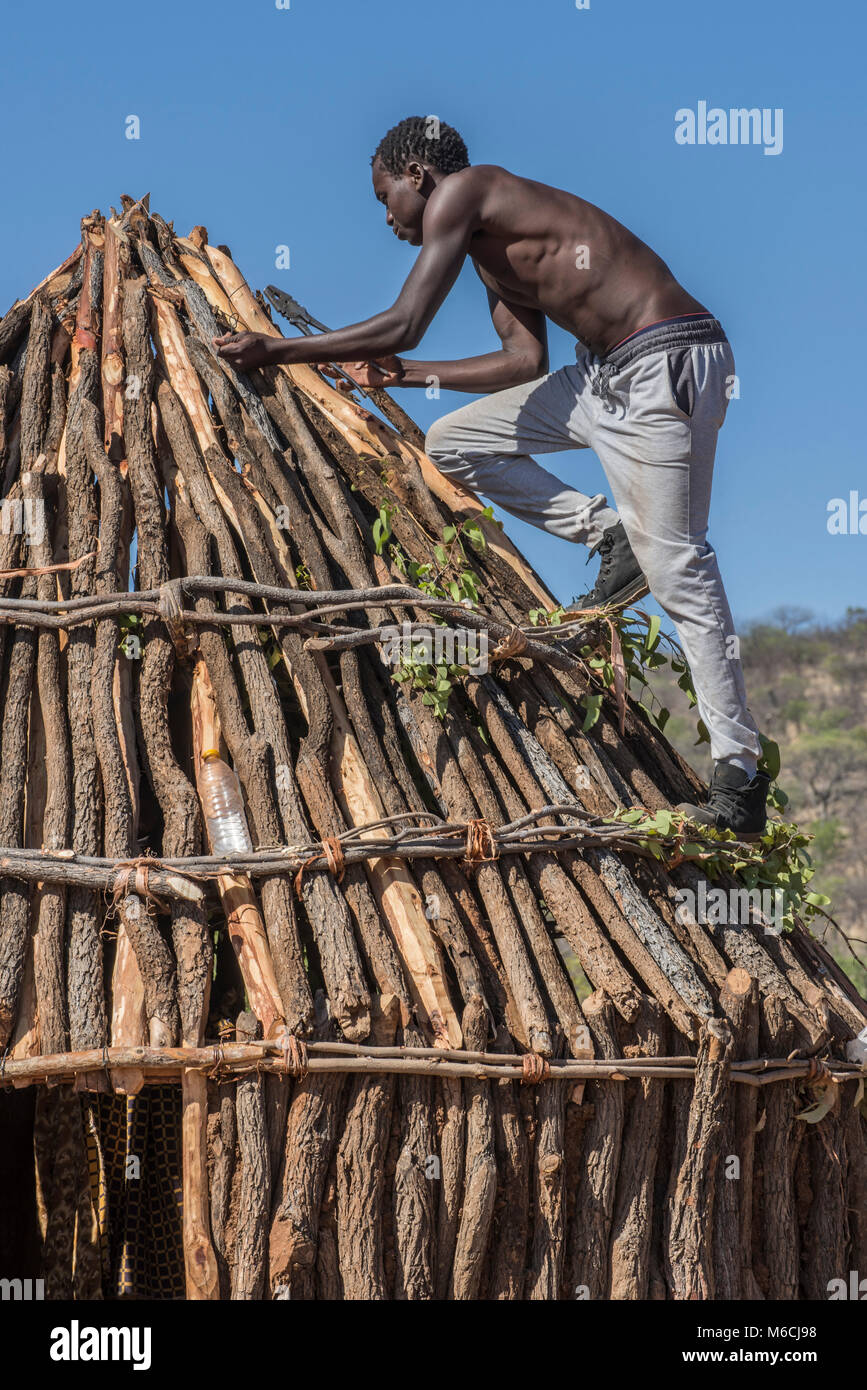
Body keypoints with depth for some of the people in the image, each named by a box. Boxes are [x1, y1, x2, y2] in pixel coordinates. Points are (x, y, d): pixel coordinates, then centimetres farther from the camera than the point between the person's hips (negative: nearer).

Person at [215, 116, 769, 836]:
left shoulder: (461, 189, -8)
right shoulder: (492, 251, 19)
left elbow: (402, 324, -14)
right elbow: (526, 361, 16)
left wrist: (275, 350, -6)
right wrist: (405, 375, 21)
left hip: (664, 368, -10)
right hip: (605, 375, 10)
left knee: (677, 568, -10)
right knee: (453, 443, 13)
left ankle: (741, 780, -6)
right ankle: (612, 537, 13)